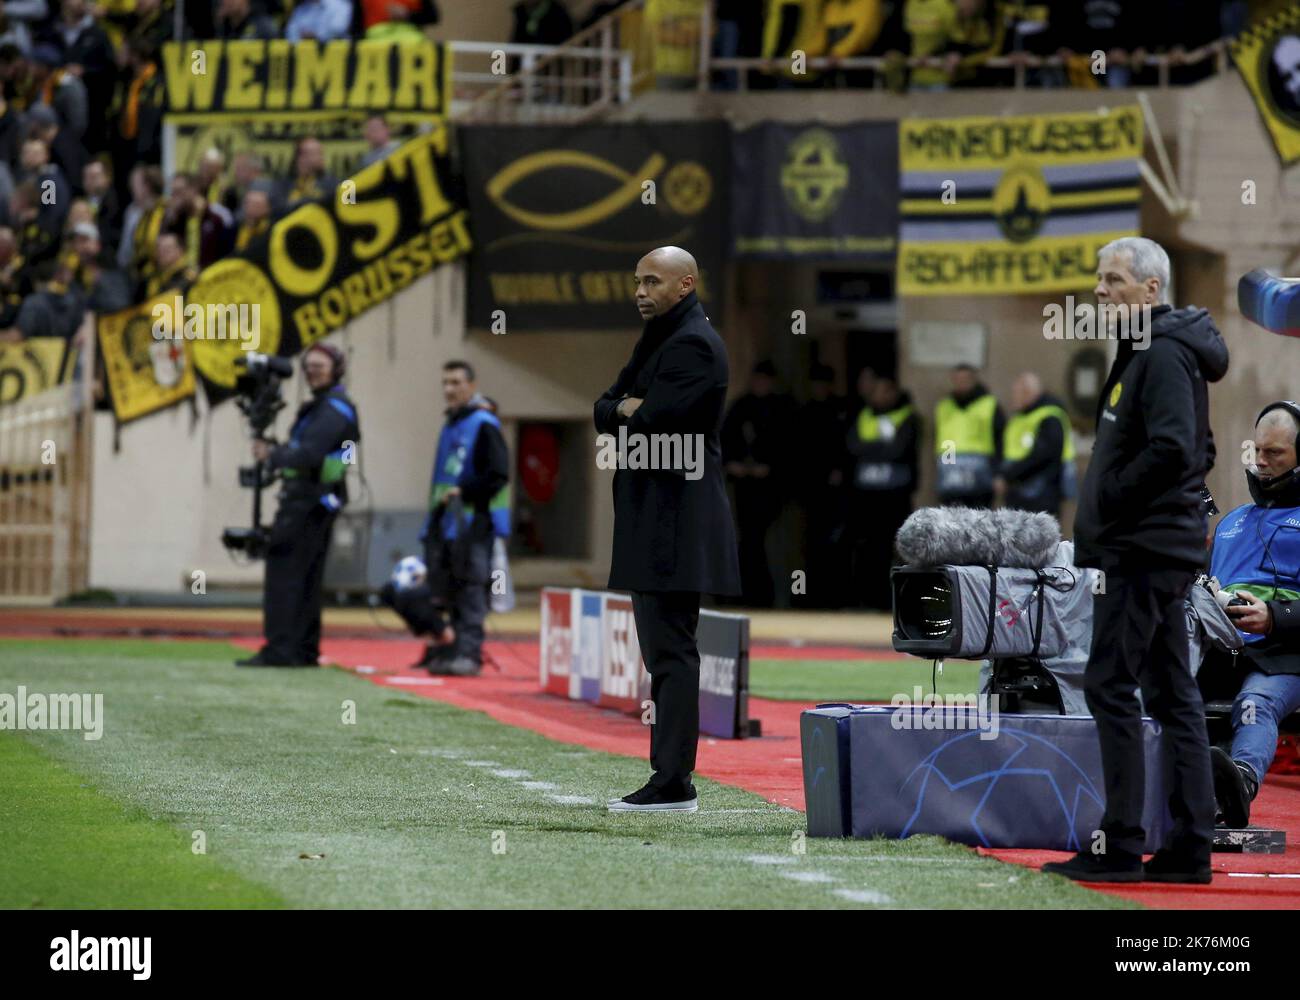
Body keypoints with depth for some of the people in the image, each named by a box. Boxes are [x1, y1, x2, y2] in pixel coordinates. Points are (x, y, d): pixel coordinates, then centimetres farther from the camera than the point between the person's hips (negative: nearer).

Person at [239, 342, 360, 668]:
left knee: (283, 572, -13)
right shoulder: (321, 406, 21)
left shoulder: (333, 409, -12)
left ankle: (280, 650, -16)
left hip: (308, 502, -11)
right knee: (306, 577, 13)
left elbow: (309, 454, -23)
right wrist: (276, 451, 3)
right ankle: (304, 649, 16)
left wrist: (272, 456, -16)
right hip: (317, 502, 11)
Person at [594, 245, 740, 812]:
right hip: (653, 517, 11)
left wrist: (627, 416, 0)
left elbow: (653, 424, -21)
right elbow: (603, 410, 20)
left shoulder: (692, 345, -13)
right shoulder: (658, 341, 20)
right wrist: (626, 410, -2)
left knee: (670, 650, -11)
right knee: (663, 651, 12)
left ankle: (673, 785, -12)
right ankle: (669, 779, 16)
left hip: (676, 520, -11)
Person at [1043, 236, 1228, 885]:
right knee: (1172, 694, 9)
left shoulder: (1163, 355, -14)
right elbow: (1194, 448, 24)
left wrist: (1109, 499, -16)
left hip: (1142, 551, -11)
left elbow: (1172, 448, -26)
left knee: (1110, 686, -9)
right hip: (1162, 549, 11)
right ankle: (1190, 847, 11)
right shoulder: (1146, 351, 17)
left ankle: (1120, 845, -8)